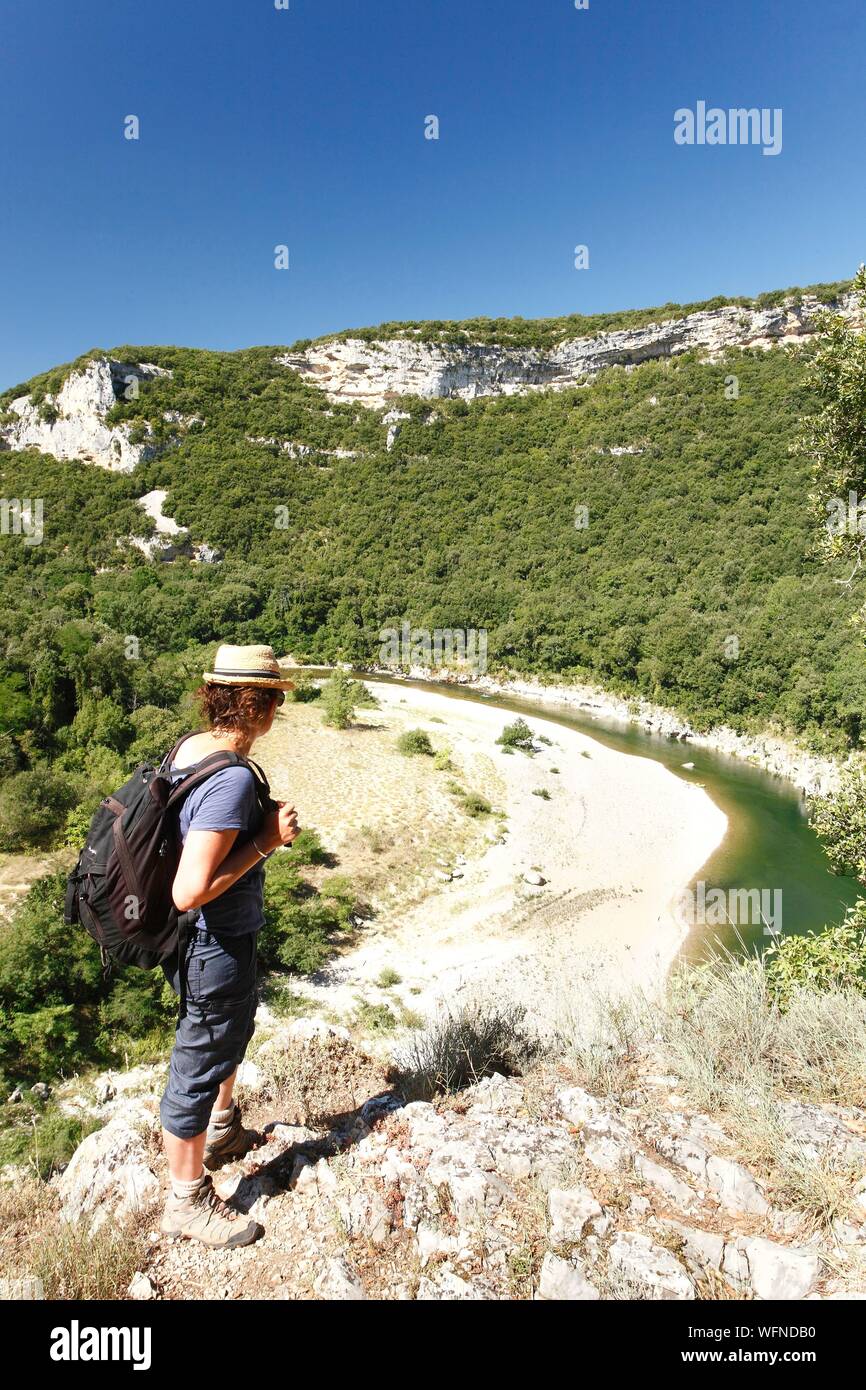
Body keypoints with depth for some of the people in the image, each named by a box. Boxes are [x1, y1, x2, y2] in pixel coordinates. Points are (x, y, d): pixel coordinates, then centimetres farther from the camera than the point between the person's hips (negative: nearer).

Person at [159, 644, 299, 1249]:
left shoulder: (189, 747, -4)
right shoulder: (233, 778, -32)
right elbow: (190, 892, -34)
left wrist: (264, 822, 5)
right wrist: (265, 842, -25)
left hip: (200, 940, 10)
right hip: (215, 947, -10)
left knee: (233, 1029, 31)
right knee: (199, 1066, 11)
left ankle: (222, 1130, 56)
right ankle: (188, 1203, 35)